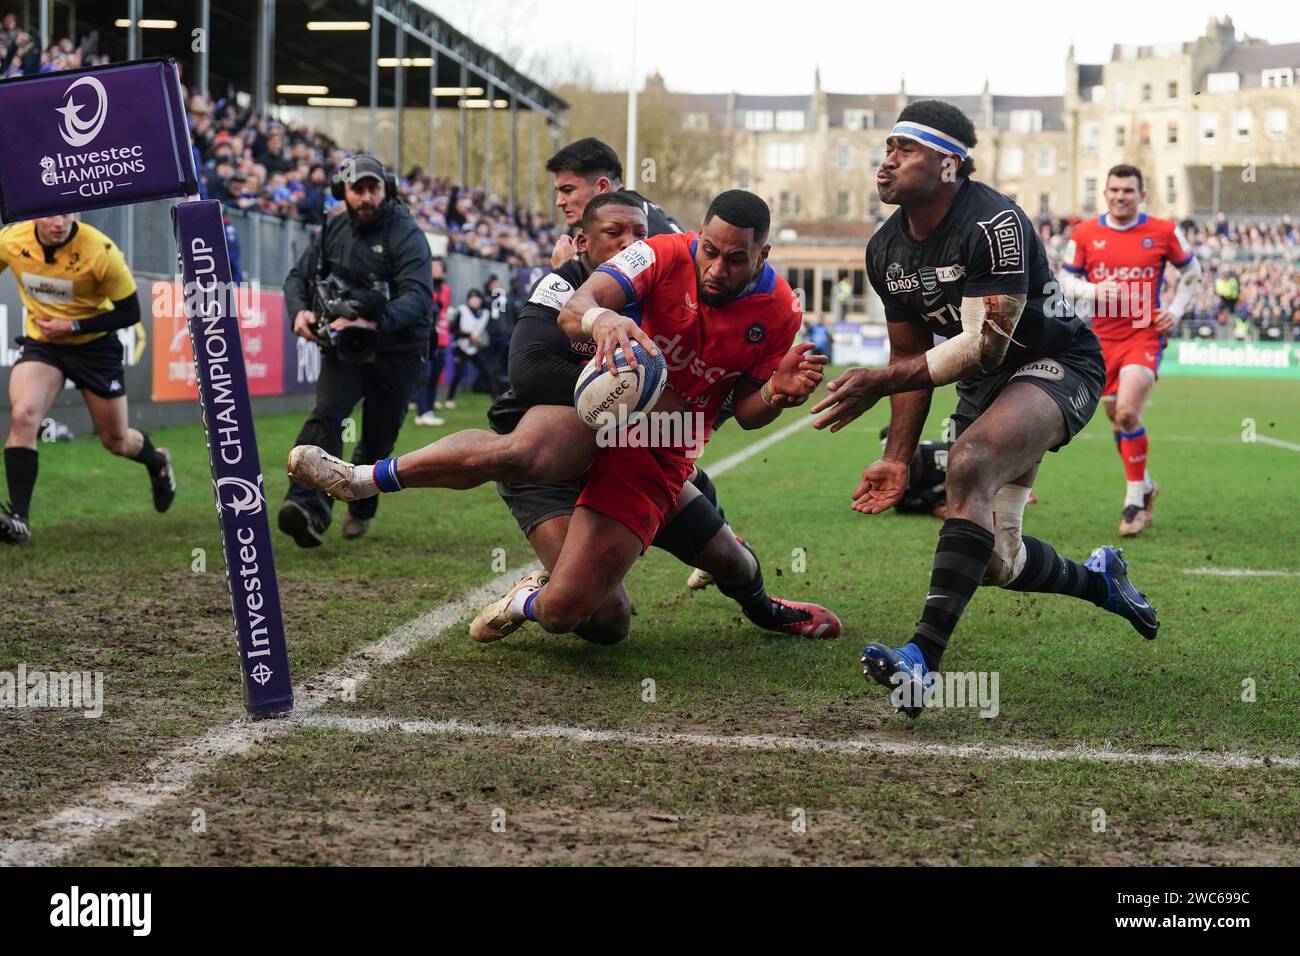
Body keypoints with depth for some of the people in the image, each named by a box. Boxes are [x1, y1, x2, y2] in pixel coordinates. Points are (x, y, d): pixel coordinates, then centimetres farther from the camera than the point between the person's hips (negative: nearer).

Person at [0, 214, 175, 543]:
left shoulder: (101, 252, -25)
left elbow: (129, 312, -16)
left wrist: (73, 326, -23)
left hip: (95, 346, -2)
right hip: (41, 343, 2)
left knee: (116, 440, 11)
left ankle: (158, 462, 47)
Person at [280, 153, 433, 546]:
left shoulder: (406, 235, -13)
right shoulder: (333, 231, 4)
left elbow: (418, 296, -26)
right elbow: (298, 277, 10)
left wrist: (374, 321, -43)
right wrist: (300, 311, -14)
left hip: (396, 349, -3)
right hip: (343, 345, 3)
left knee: (378, 440, 7)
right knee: (326, 416, -20)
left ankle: (361, 510, 32)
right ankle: (308, 508, -38)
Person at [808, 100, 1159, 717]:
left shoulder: (993, 226, -25)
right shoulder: (887, 250, 0)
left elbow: (983, 346, -28)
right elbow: (912, 354, 8)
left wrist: (879, 384, -30)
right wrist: (898, 458, 2)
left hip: (1056, 365, -8)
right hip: (985, 386, 8)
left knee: (970, 463, -36)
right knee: (995, 561, 5)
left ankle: (925, 656, -43)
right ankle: (1098, 580, 39)